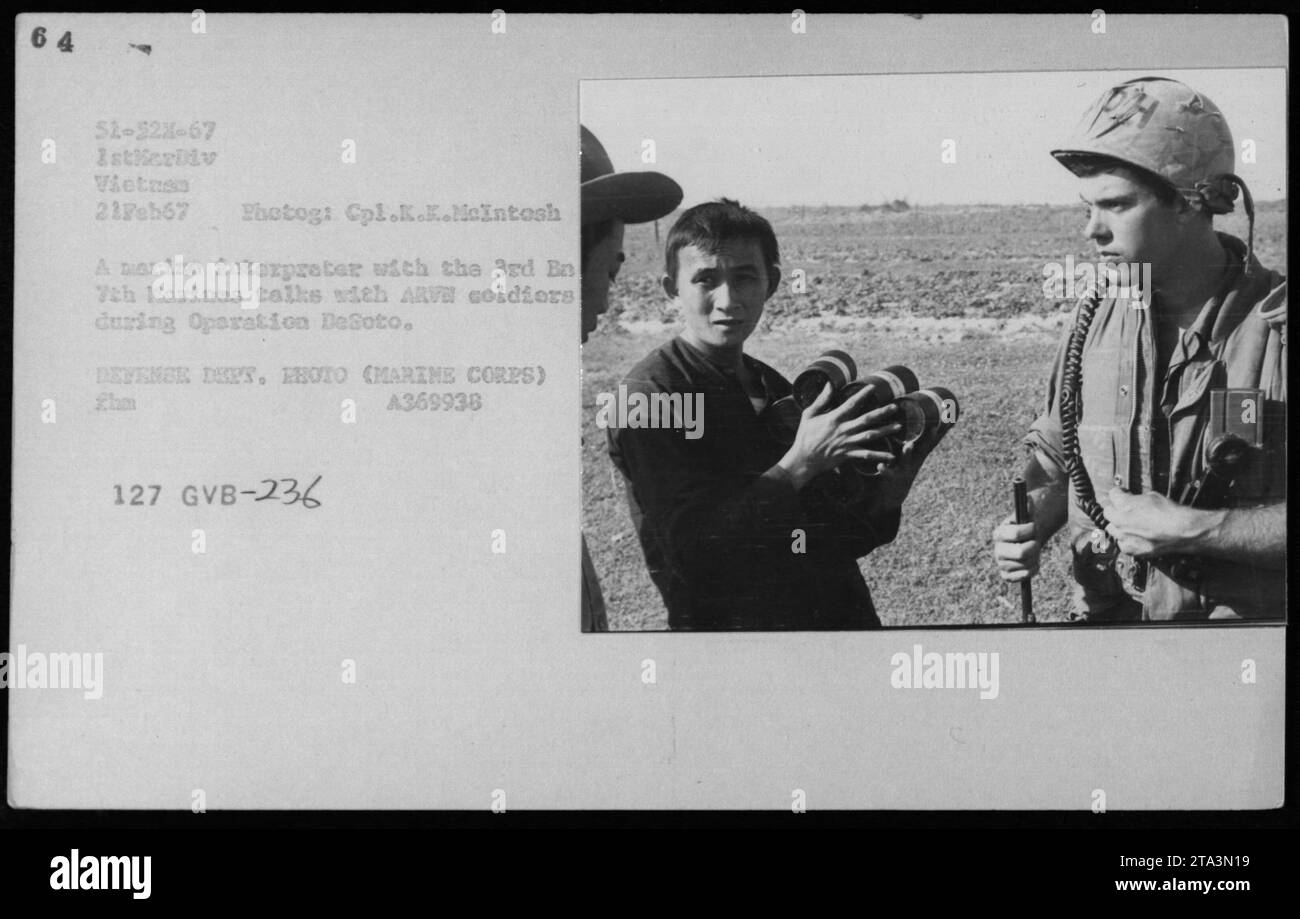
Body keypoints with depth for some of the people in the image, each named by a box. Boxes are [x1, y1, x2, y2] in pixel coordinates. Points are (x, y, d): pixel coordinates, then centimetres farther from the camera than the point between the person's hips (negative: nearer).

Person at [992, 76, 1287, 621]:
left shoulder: (1273, 325, -12)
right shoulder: (1096, 318, 3)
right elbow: (1055, 458, 14)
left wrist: (1189, 530, -19)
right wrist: (1032, 526, -4)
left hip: (1246, 616, -3)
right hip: (1104, 613, 4)